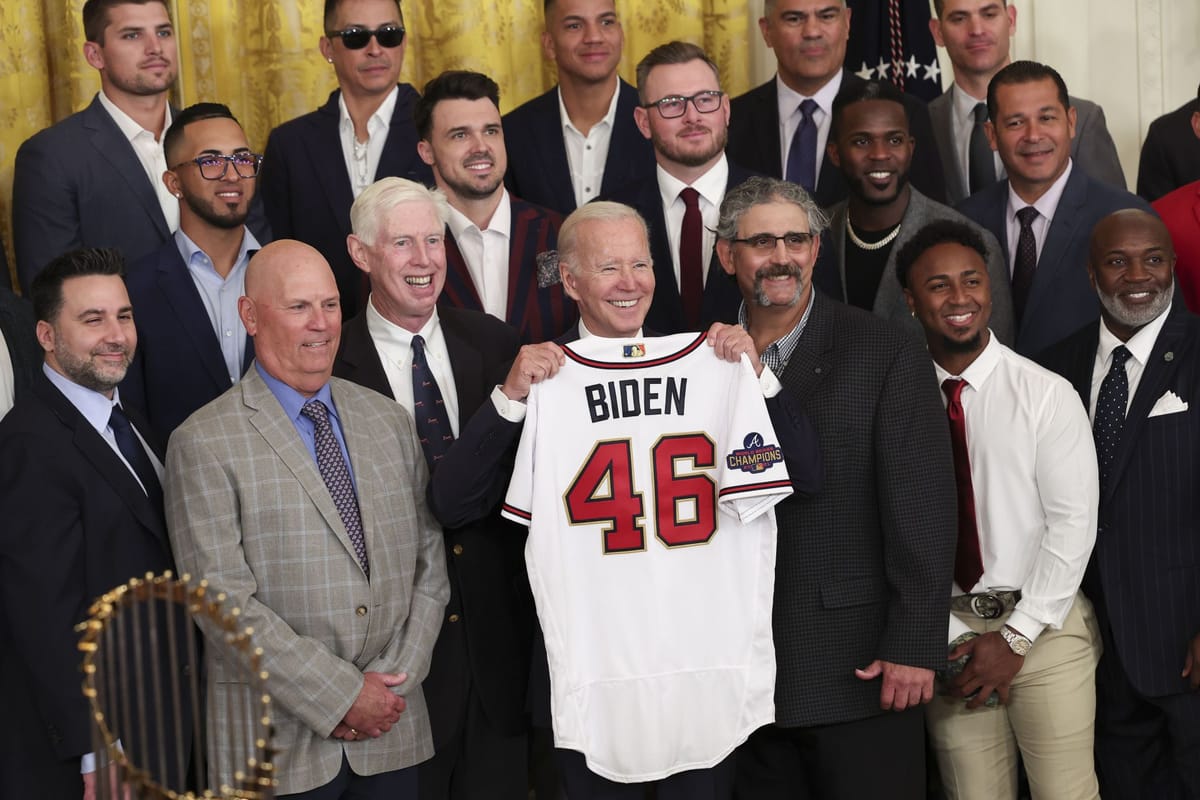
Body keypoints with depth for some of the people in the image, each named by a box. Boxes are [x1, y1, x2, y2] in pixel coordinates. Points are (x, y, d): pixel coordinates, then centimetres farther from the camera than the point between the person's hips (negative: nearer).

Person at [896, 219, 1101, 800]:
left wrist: (1016, 638, -9)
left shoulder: (1047, 394, -4)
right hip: (948, 632, 2)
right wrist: (949, 639, -8)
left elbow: (1073, 522, -6)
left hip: (1043, 627, -1)